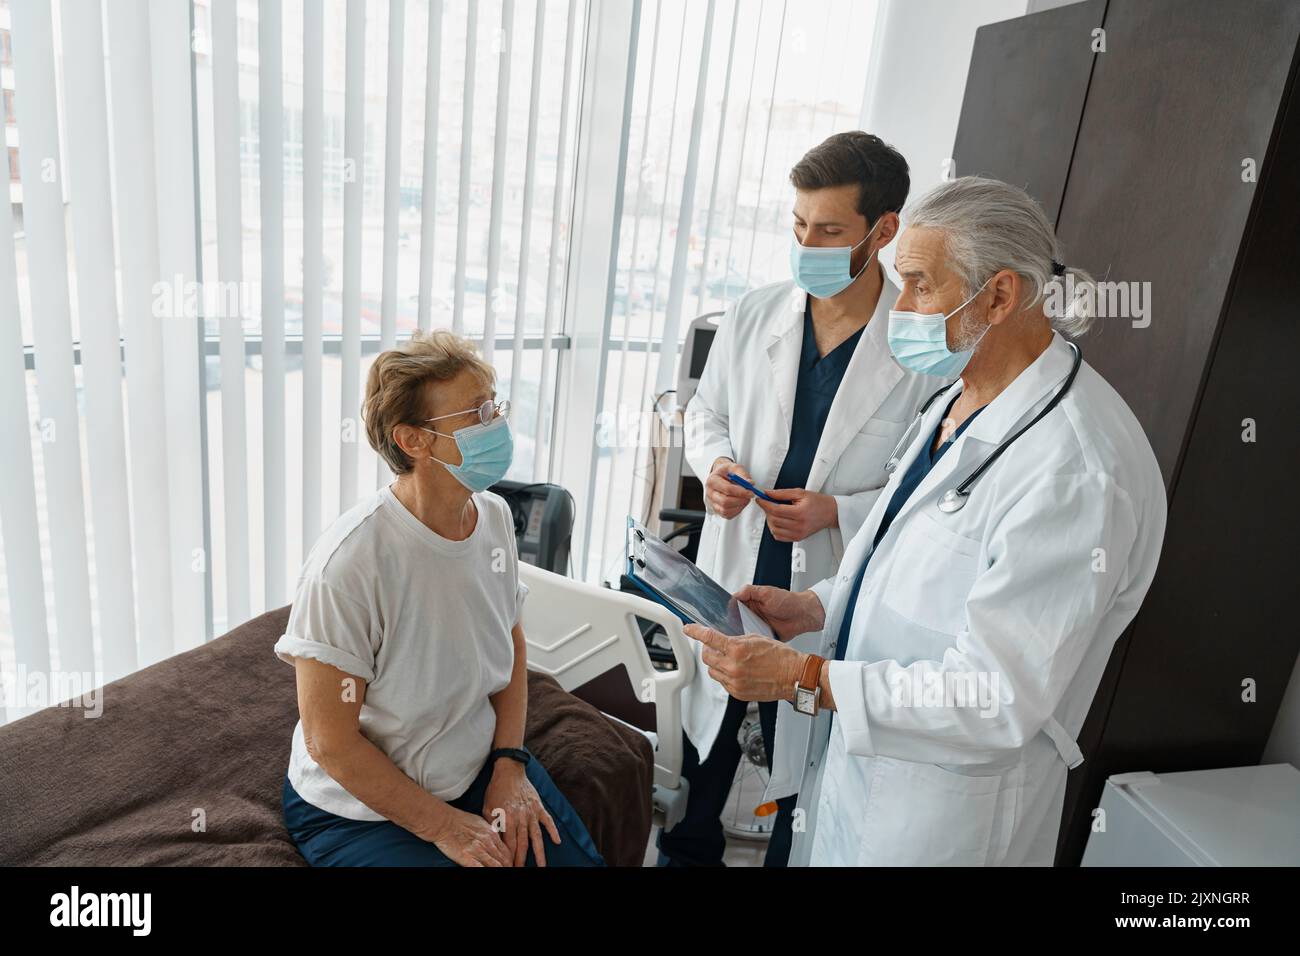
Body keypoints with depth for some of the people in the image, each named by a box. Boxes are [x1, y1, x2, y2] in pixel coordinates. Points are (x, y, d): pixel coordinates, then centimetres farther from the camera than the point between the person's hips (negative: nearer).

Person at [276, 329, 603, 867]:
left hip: (480, 762, 5)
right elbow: (330, 743, -20)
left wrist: (510, 764, -3)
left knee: (579, 858, -1)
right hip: (360, 807, -5)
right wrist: (443, 827, -14)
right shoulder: (348, 564, -27)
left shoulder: (494, 516, -7)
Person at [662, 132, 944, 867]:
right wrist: (715, 461, -10)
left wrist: (839, 513, -22)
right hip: (732, 581, 4)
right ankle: (689, 852, 52)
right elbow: (708, 411, 11)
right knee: (707, 733, 24)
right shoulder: (754, 316, -3)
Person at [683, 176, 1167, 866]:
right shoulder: (958, 402, 3)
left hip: (939, 814, -8)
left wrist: (802, 678, -26)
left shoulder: (1077, 472, -28)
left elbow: (999, 700, -27)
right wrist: (814, 607, 0)